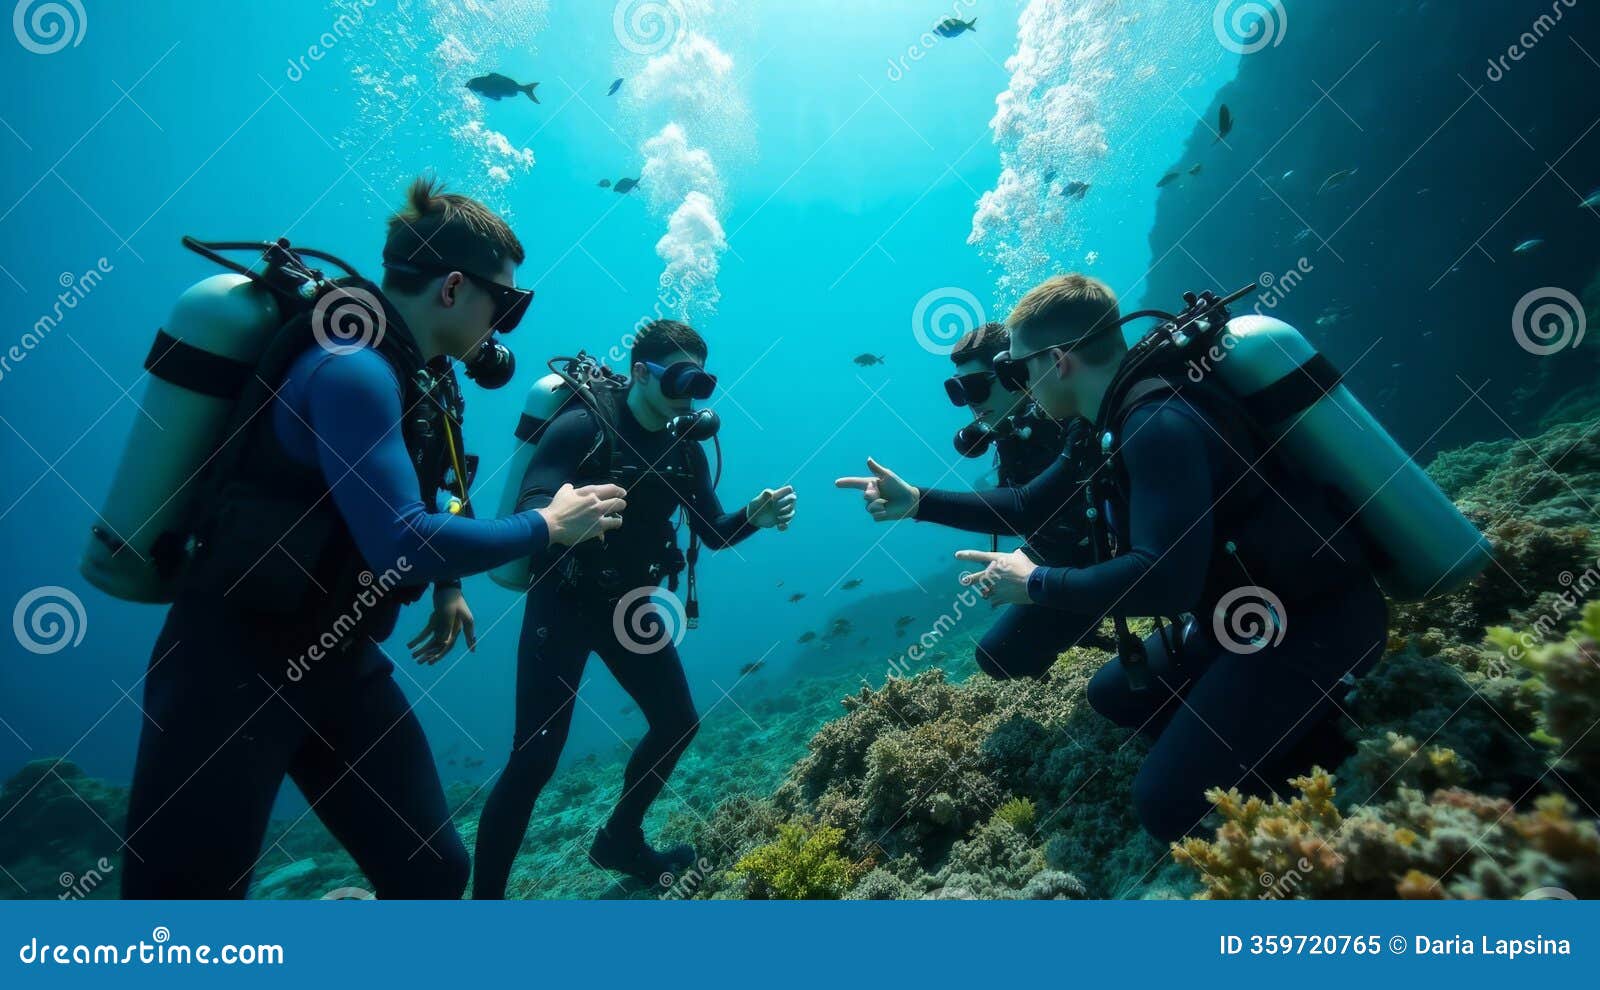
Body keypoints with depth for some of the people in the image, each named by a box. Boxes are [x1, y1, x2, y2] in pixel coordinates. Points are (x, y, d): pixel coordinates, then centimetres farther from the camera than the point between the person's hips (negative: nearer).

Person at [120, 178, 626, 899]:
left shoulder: (418, 374, 6)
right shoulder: (354, 368, -22)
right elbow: (402, 543, -30)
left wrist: (449, 587, 12)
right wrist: (548, 526, -18)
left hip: (338, 660, 9)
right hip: (233, 664, -8)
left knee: (433, 867, 8)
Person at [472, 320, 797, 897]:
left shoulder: (684, 448, 0)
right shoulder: (583, 425, -18)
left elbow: (713, 532, 4)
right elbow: (528, 511, -29)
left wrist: (756, 516, -16)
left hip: (630, 604, 7)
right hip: (563, 605, -6)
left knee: (677, 723, 12)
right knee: (534, 757, -11)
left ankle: (620, 840, 35)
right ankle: (485, 896, 9)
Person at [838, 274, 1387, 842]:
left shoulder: (1160, 425, -27)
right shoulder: (1118, 419, 5)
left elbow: (1168, 579, -37)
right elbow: (1030, 506, 14)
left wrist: (1035, 584, -22)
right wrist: (916, 501, 10)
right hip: (1249, 612, 10)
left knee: (1168, 807, -10)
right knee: (1113, 694, 20)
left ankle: (1323, 741, 6)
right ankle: (1281, 728, 17)